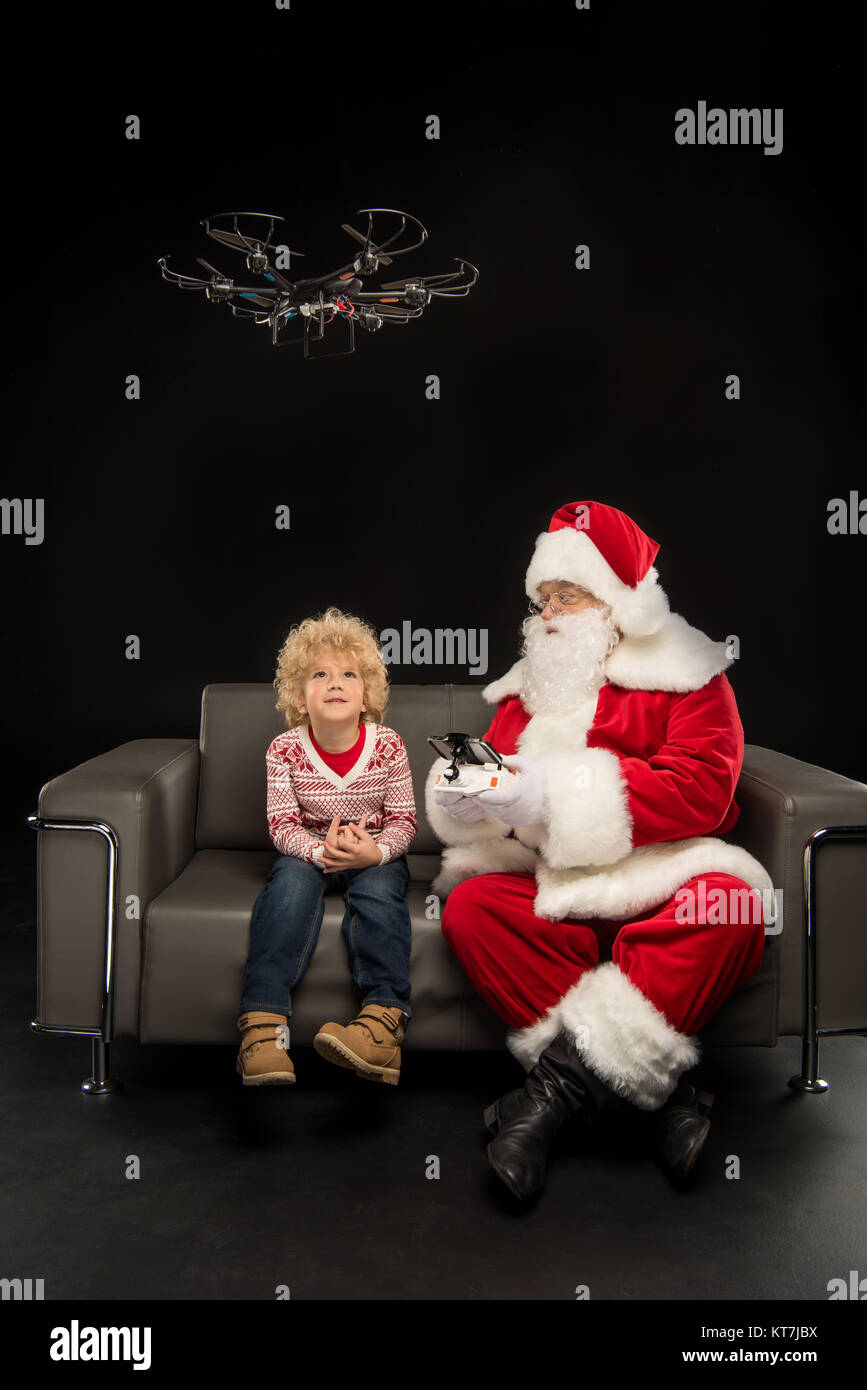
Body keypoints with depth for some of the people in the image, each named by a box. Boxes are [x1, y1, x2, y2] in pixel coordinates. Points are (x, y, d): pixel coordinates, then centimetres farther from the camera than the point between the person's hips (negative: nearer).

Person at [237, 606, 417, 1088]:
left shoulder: (387, 745, -8)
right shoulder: (285, 749, -8)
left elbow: (403, 819, -6)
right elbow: (282, 824, -10)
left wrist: (376, 850, -28)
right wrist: (320, 849, -31)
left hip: (375, 854, 0)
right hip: (307, 852, 0)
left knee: (378, 886, -31)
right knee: (292, 880, -31)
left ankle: (383, 1019, -42)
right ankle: (263, 1021, -38)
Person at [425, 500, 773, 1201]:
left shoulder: (689, 678, 2)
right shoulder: (530, 686, 17)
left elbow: (702, 790, -13)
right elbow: (496, 768, 14)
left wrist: (557, 796, -22)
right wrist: (462, 790, -14)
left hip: (661, 882, -3)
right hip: (551, 891, 3)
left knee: (733, 905, -33)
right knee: (471, 906, -26)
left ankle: (563, 1076, -26)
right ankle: (661, 1087, -24)